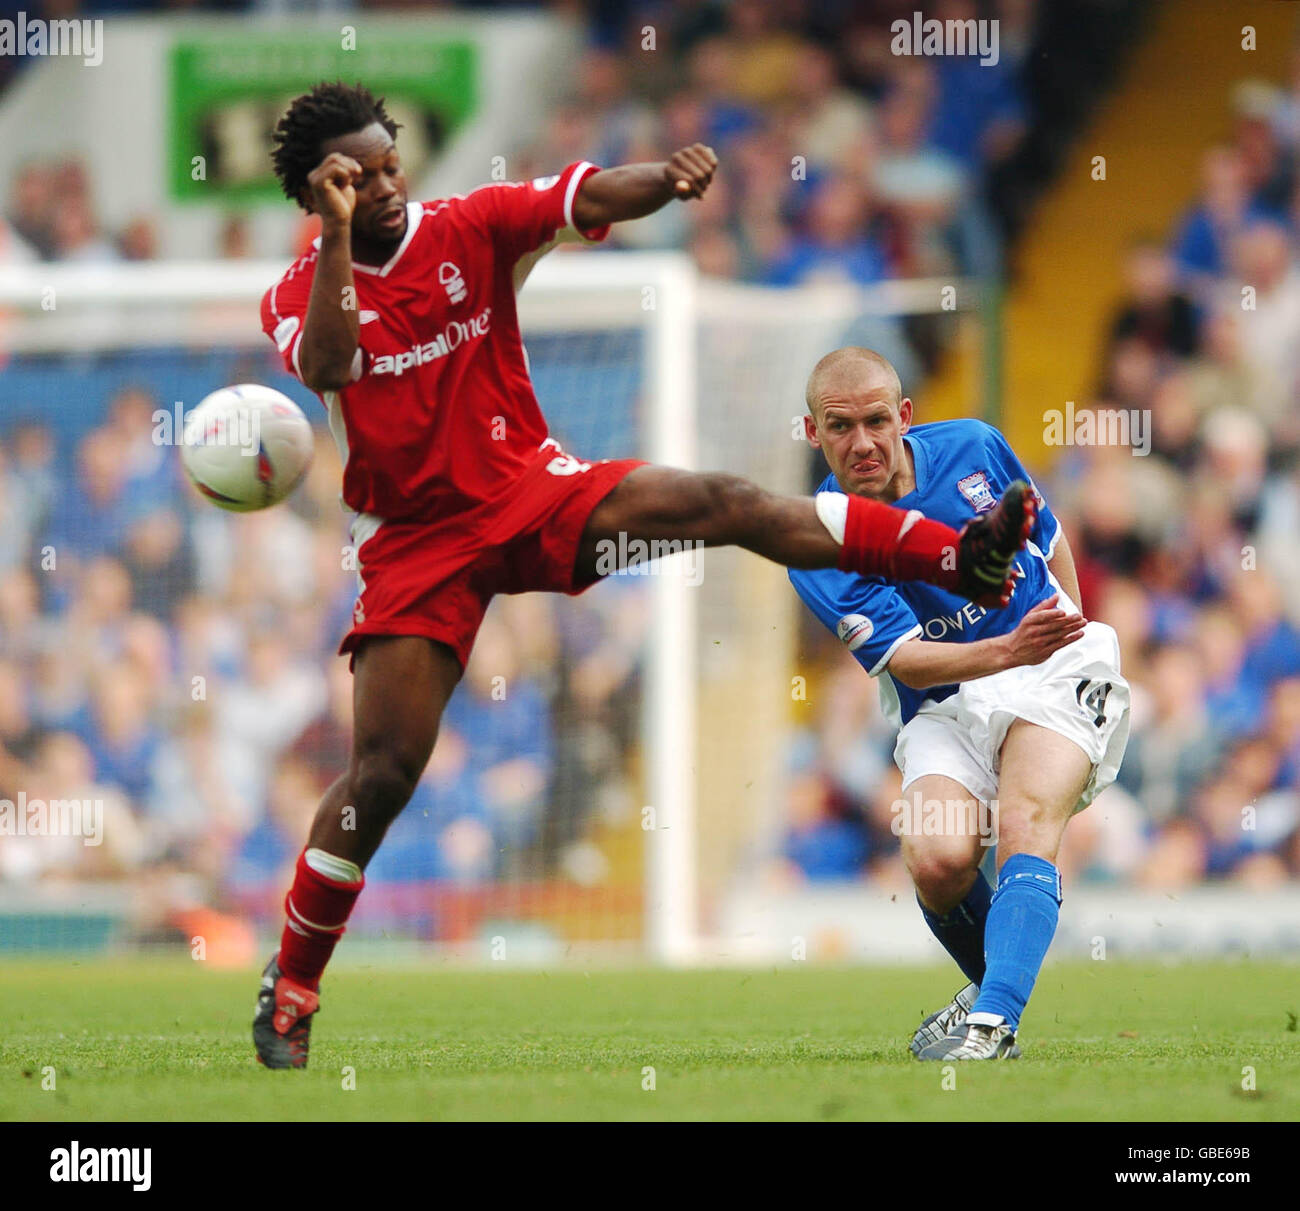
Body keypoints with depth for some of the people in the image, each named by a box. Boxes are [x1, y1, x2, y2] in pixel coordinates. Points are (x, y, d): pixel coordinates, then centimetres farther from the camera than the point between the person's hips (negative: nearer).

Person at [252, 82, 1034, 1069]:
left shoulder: (469, 229, -2)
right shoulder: (300, 293, -5)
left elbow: (586, 200, -16)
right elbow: (326, 367, -27)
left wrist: (667, 181, -36)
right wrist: (338, 234, -32)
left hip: (532, 490, 1)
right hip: (419, 542, -1)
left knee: (724, 504, -20)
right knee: (382, 773, -9)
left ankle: (965, 557, -29)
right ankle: (290, 987, 4)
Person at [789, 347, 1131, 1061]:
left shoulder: (974, 448, -1)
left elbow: (1048, 538, 19)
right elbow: (904, 658, -20)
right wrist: (1011, 649, -36)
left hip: (1051, 678, 0)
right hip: (942, 709, 0)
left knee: (1024, 825, -28)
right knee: (936, 860, -26)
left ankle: (991, 1026, -44)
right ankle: (992, 985, 6)